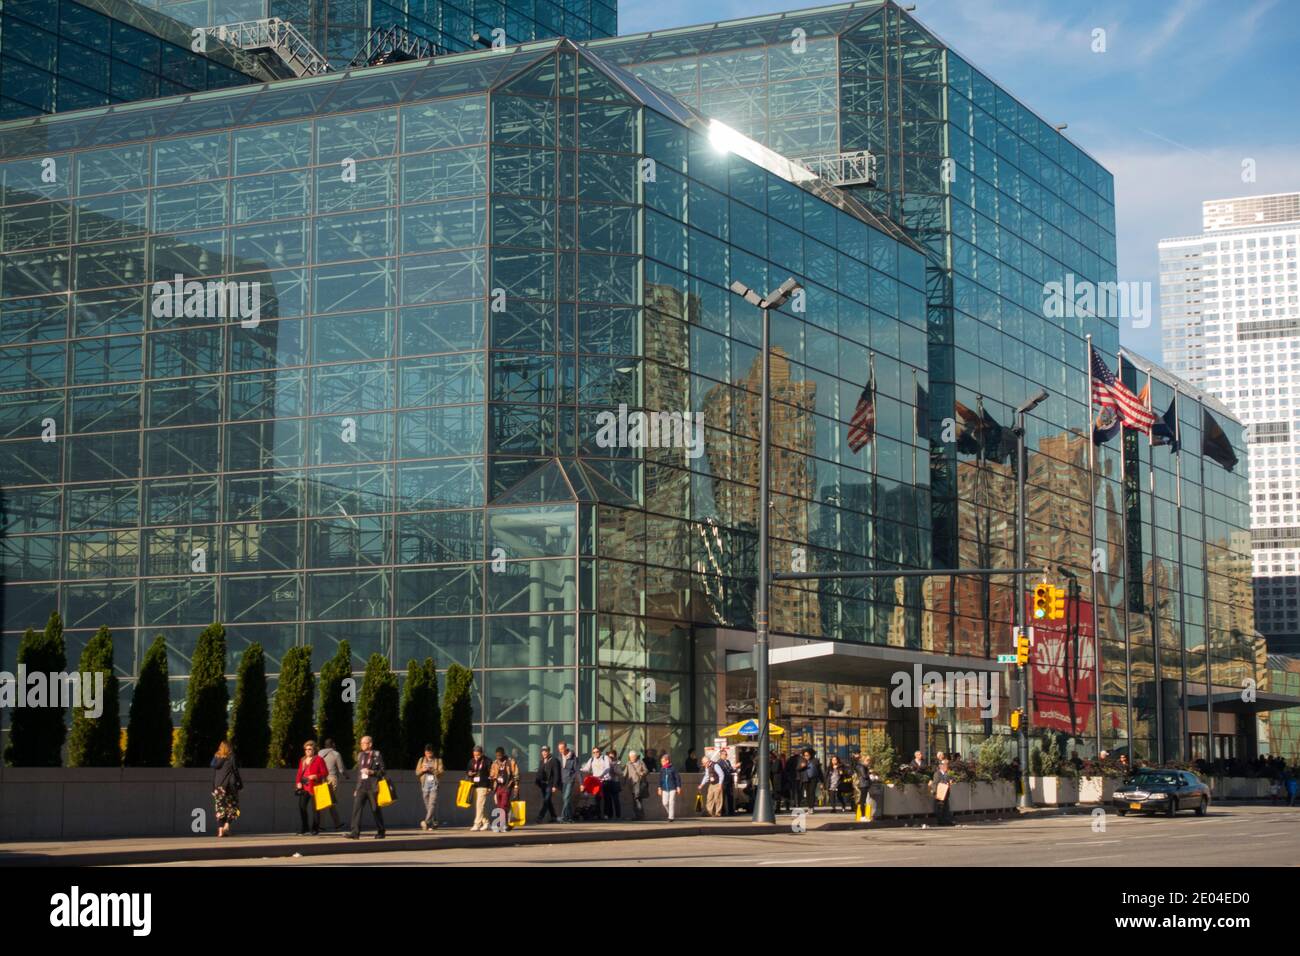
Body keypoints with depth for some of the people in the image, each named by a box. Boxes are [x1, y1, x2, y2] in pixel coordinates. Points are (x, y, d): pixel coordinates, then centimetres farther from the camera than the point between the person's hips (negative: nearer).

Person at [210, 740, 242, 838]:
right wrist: (240, 784, 2)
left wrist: (213, 788, 12)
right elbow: (235, 771, -6)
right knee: (232, 806, 9)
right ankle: (227, 825, -10)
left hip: (219, 786, 2)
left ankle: (220, 830, -2)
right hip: (230, 785, -2)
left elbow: (213, 773, 8)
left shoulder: (216, 757, 6)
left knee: (220, 807, 5)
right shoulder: (231, 757, -3)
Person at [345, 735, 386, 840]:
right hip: (361, 787, 4)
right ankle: (355, 832, -15)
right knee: (356, 808, -10)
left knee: (375, 810, 3)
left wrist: (372, 772, -16)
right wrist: (357, 788, 17)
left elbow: (382, 771, -1)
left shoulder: (377, 755, 1)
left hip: (373, 788, -4)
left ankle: (380, 832, 16)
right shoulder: (360, 755, 17)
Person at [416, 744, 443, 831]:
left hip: (434, 785, -4)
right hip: (425, 786, 4)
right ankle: (434, 823, 12)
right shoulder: (421, 760, 16)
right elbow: (417, 773, 13)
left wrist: (432, 770, -15)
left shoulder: (438, 761, 8)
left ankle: (427, 822, -28)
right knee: (428, 806, 4)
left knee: (432, 804, -17)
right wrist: (423, 770, -7)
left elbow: (441, 772, 0)